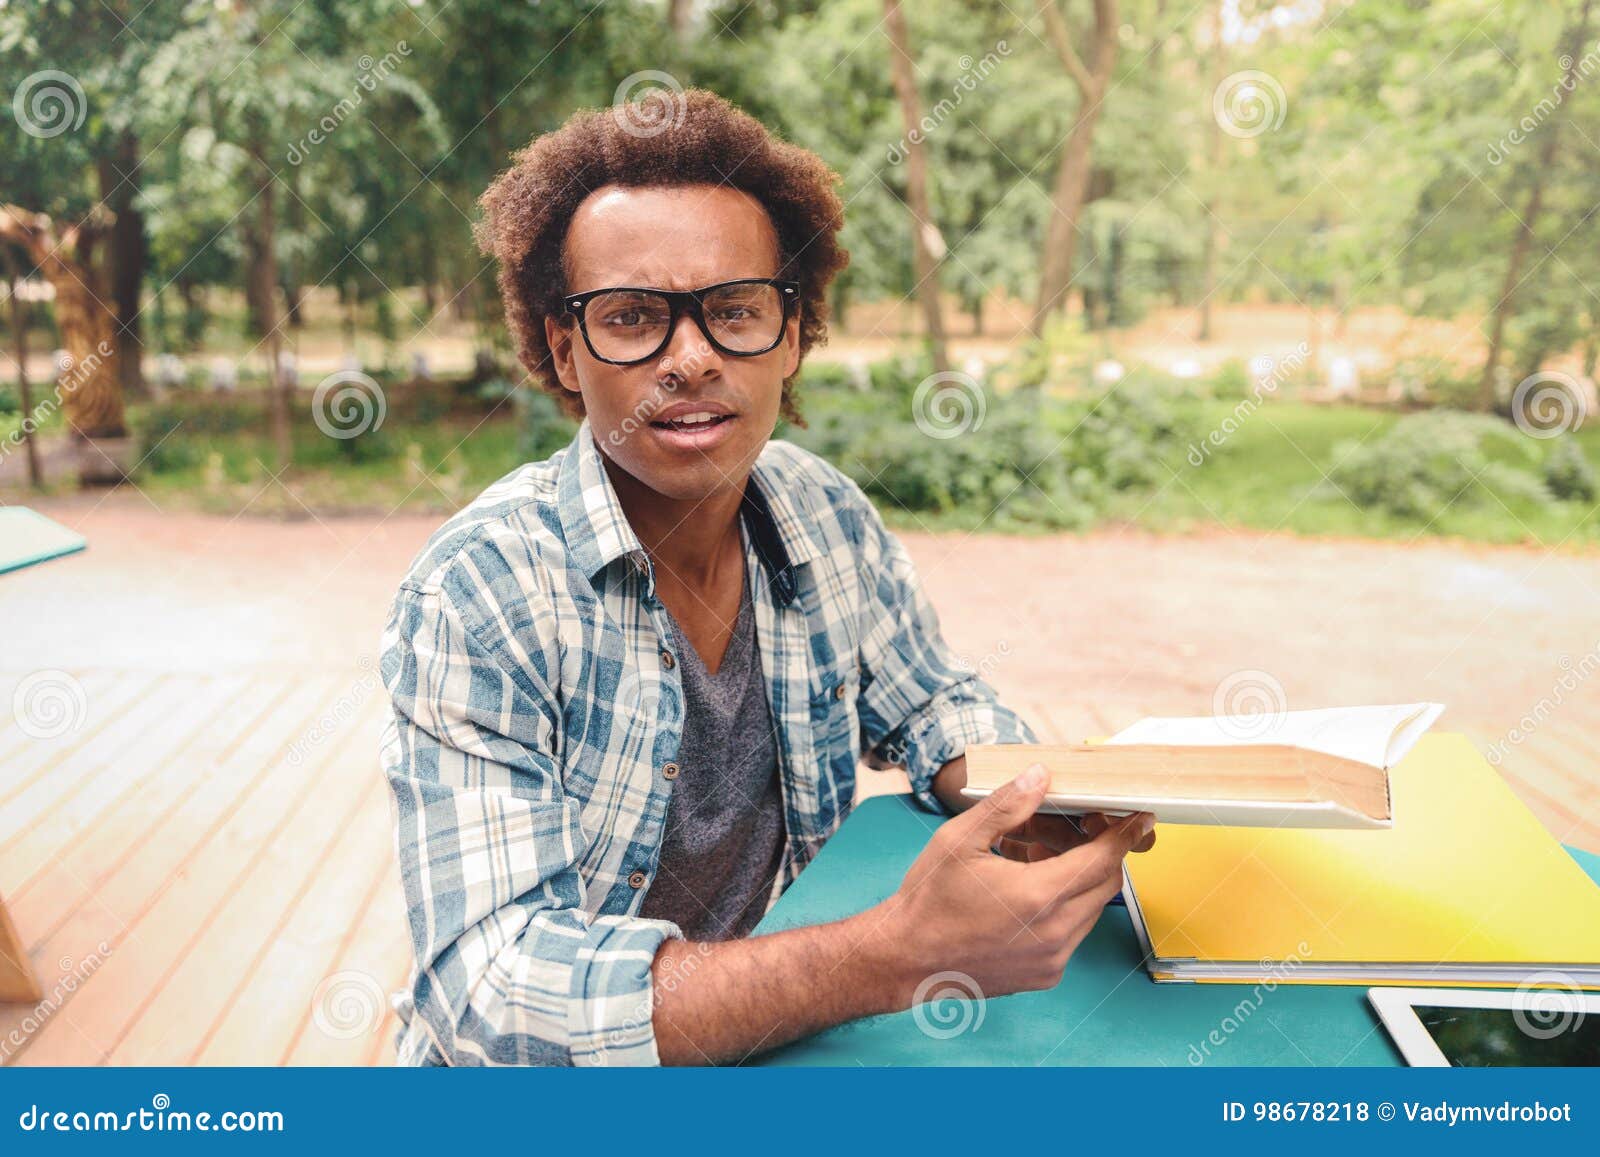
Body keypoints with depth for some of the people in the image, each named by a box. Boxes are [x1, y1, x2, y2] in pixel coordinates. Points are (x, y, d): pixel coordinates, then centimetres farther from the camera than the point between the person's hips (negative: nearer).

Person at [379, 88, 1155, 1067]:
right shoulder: (478, 594, -20)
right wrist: (901, 956, -36)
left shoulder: (827, 516, -5)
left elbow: (930, 703, 9)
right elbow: (492, 994, -26)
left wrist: (1026, 800, -14)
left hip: (781, 1030, 5)